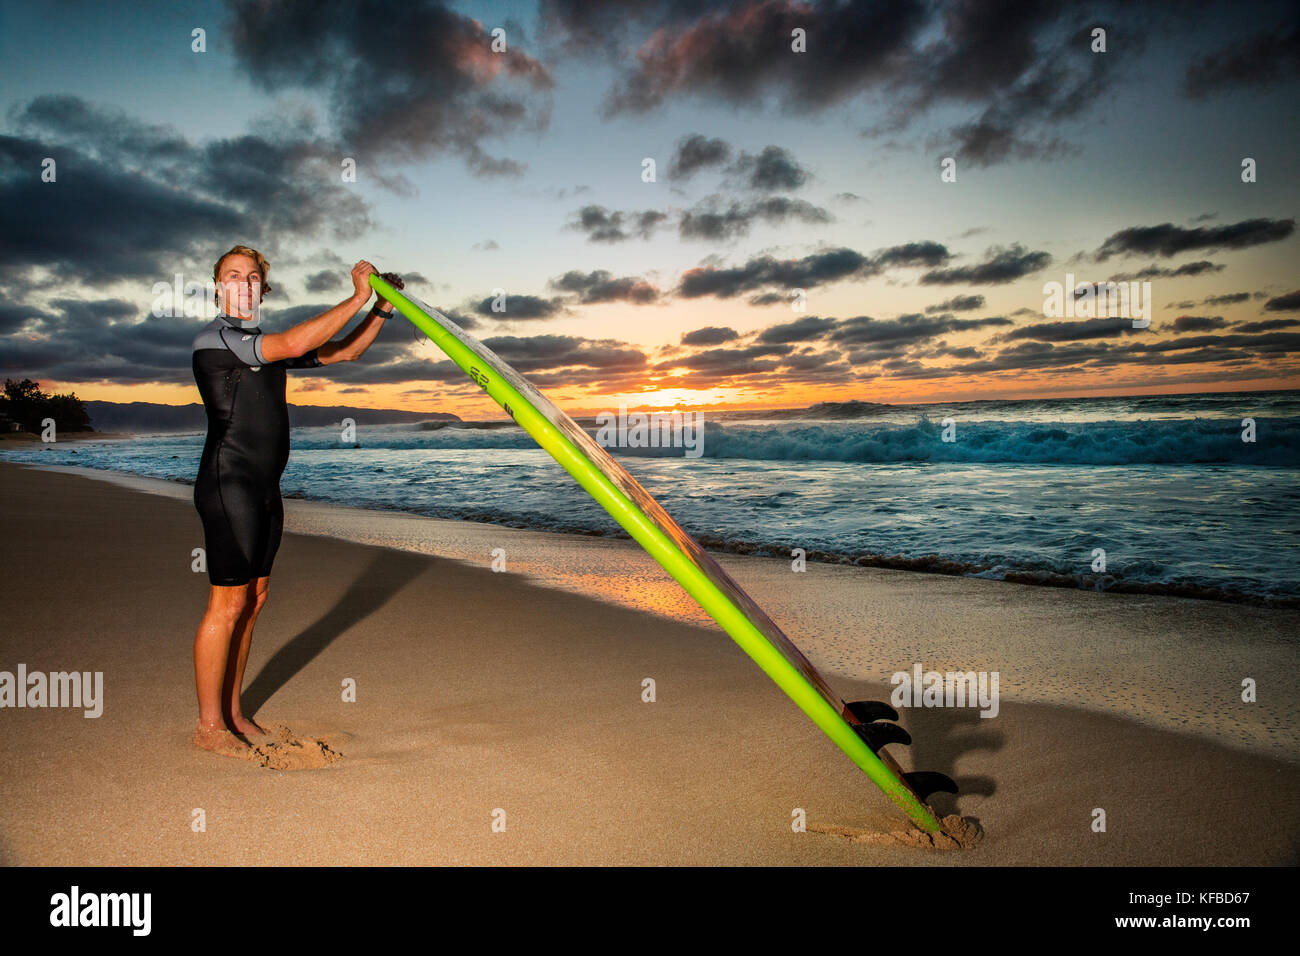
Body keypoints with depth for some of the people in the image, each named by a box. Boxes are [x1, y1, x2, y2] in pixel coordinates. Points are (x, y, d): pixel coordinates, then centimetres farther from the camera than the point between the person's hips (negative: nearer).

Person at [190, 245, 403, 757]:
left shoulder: (265, 344, 16)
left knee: (253, 599, 11)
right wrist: (358, 297, -20)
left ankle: (232, 710, 22)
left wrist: (382, 309, 5)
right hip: (228, 485, -9)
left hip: (265, 488, 9)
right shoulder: (212, 338, -10)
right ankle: (209, 724, 7)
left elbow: (342, 352, 18)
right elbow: (294, 344, -24)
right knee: (227, 605, -5)